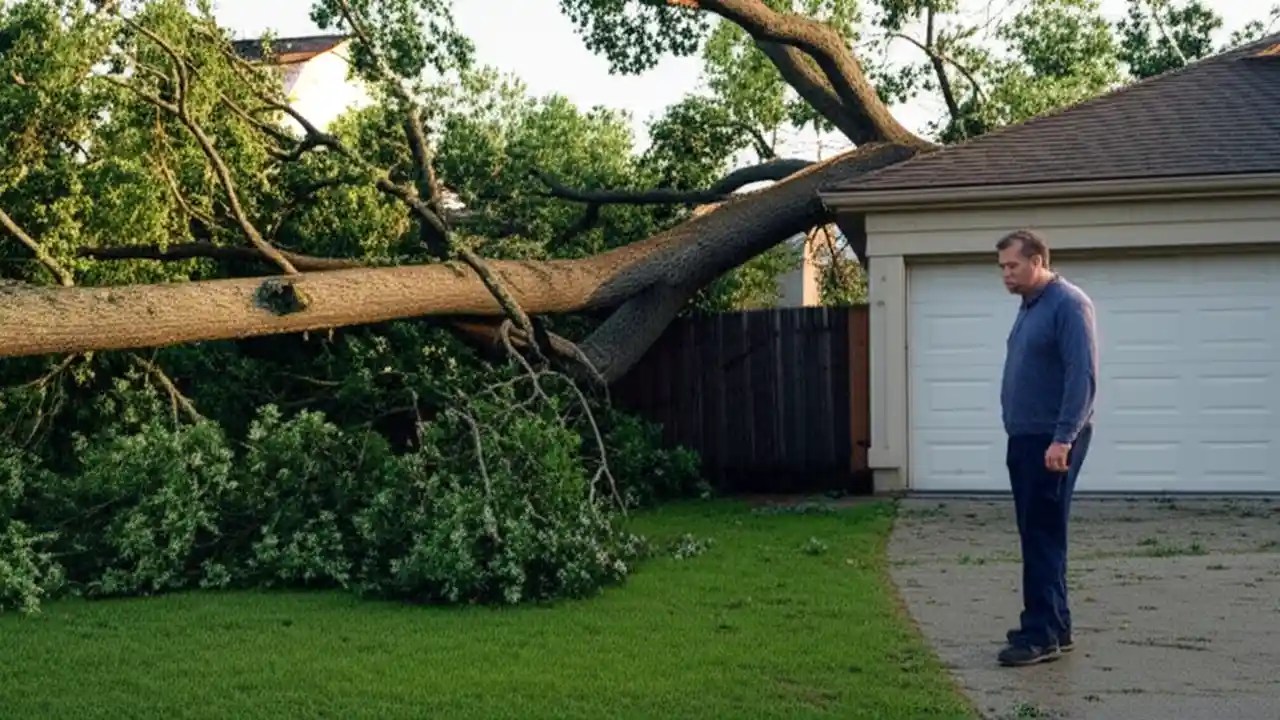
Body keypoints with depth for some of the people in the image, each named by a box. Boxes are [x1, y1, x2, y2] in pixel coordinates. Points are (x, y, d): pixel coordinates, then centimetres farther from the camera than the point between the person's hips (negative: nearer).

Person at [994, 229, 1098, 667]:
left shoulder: (1068, 305, -13)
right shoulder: (1029, 307, 16)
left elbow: (1083, 376, -21)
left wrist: (1063, 438, -25)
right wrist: (1020, 434, 17)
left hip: (1052, 442, -9)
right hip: (1025, 439, 10)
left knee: (1043, 536, -8)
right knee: (1036, 535, 13)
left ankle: (1042, 634, -4)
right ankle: (1053, 625, 21)